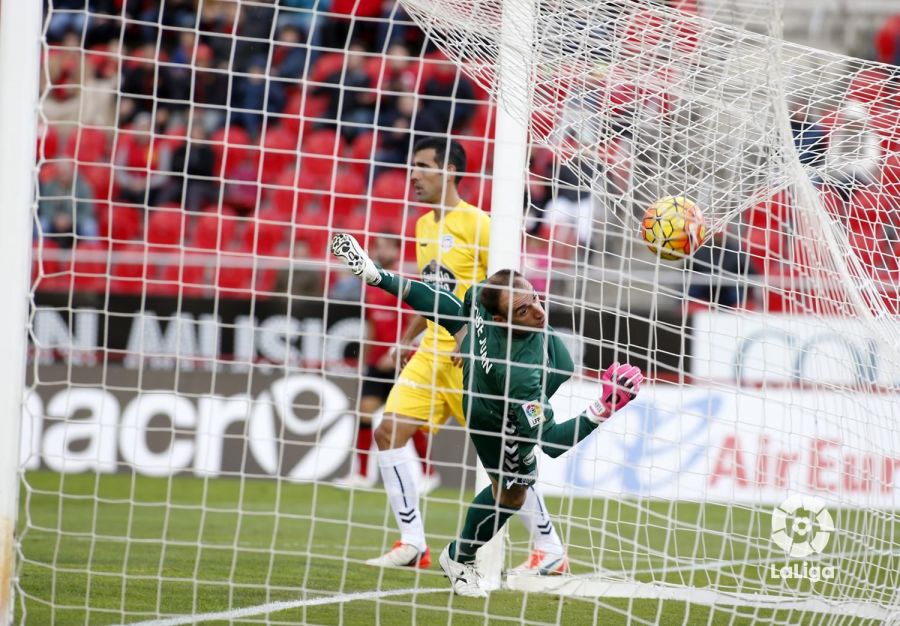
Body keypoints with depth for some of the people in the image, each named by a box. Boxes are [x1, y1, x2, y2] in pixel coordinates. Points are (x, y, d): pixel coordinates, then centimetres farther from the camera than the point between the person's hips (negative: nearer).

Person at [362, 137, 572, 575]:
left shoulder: (474, 223, -11)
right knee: (388, 432, -4)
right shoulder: (424, 226, 14)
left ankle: (550, 551, 4)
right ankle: (413, 544, 1)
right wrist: (409, 336, 18)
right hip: (433, 353, 8)